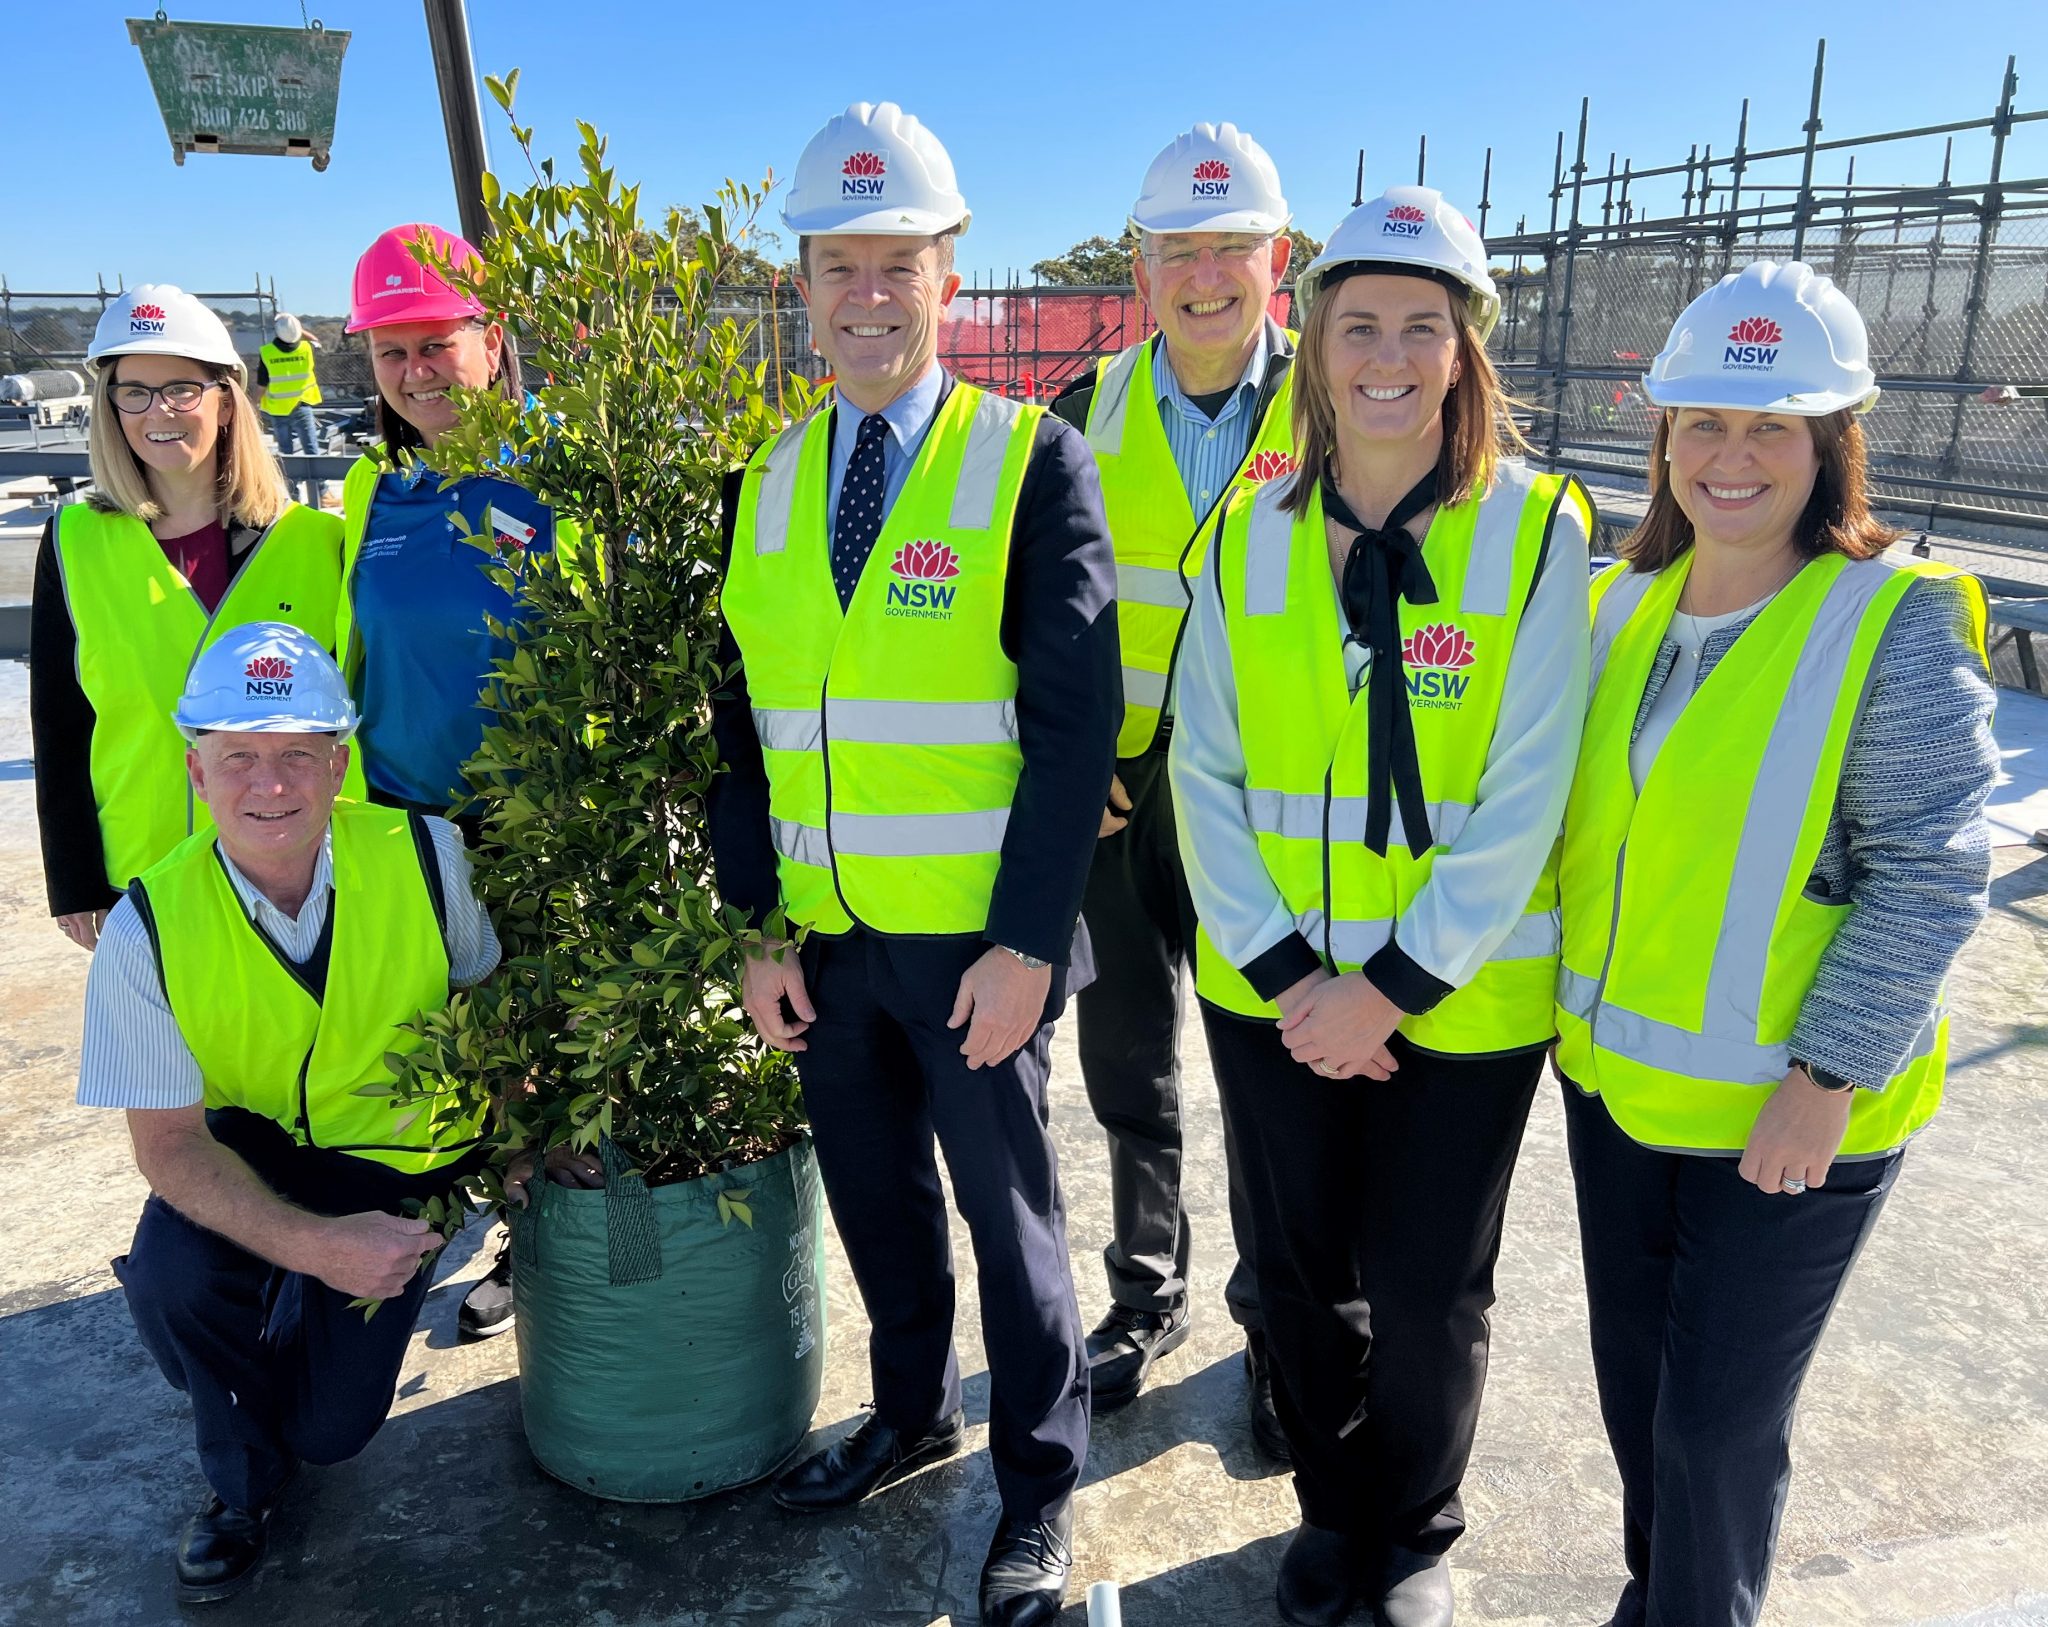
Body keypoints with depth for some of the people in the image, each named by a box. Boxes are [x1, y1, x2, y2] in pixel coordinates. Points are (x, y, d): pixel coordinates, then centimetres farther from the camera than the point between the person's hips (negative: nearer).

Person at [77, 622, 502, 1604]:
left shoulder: (425, 856, -19)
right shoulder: (148, 931, -20)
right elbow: (168, 1141, -19)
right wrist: (312, 1244, -33)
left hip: (400, 1161, 0)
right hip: (243, 1160, 0)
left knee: (329, 1428, -3)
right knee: (172, 1278, -31)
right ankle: (241, 1481, 3)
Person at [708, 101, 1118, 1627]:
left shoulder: (1033, 459, -6)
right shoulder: (766, 486, 8)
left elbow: (1076, 717, -12)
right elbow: (743, 726, 8)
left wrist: (1026, 942, -16)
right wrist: (759, 926, 2)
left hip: (974, 943, -4)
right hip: (822, 939, 5)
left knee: (1008, 1211, 11)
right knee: (874, 1196, 19)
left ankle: (1039, 1487, 33)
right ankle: (914, 1413, 44)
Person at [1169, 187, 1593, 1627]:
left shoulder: (1537, 530, -8)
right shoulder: (1250, 535, 0)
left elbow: (1524, 798, -12)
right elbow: (1206, 776, -2)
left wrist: (1393, 987, -16)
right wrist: (1284, 974, -10)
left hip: (1463, 1004, -2)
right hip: (1275, 997, 3)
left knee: (1428, 1296, 13)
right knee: (1302, 1276, 17)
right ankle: (1331, 1510, 45)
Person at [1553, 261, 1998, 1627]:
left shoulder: (1897, 623, -14)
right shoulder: (1624, 605, 4)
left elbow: (1930, 879, -16)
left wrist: (1827, 1078, -18)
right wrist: (1572, 1002, 11)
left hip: (1783, 1115, -6)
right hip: (1613, 1078, 6)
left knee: (1719, 1422, 8)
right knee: (1635, 1386, 21)